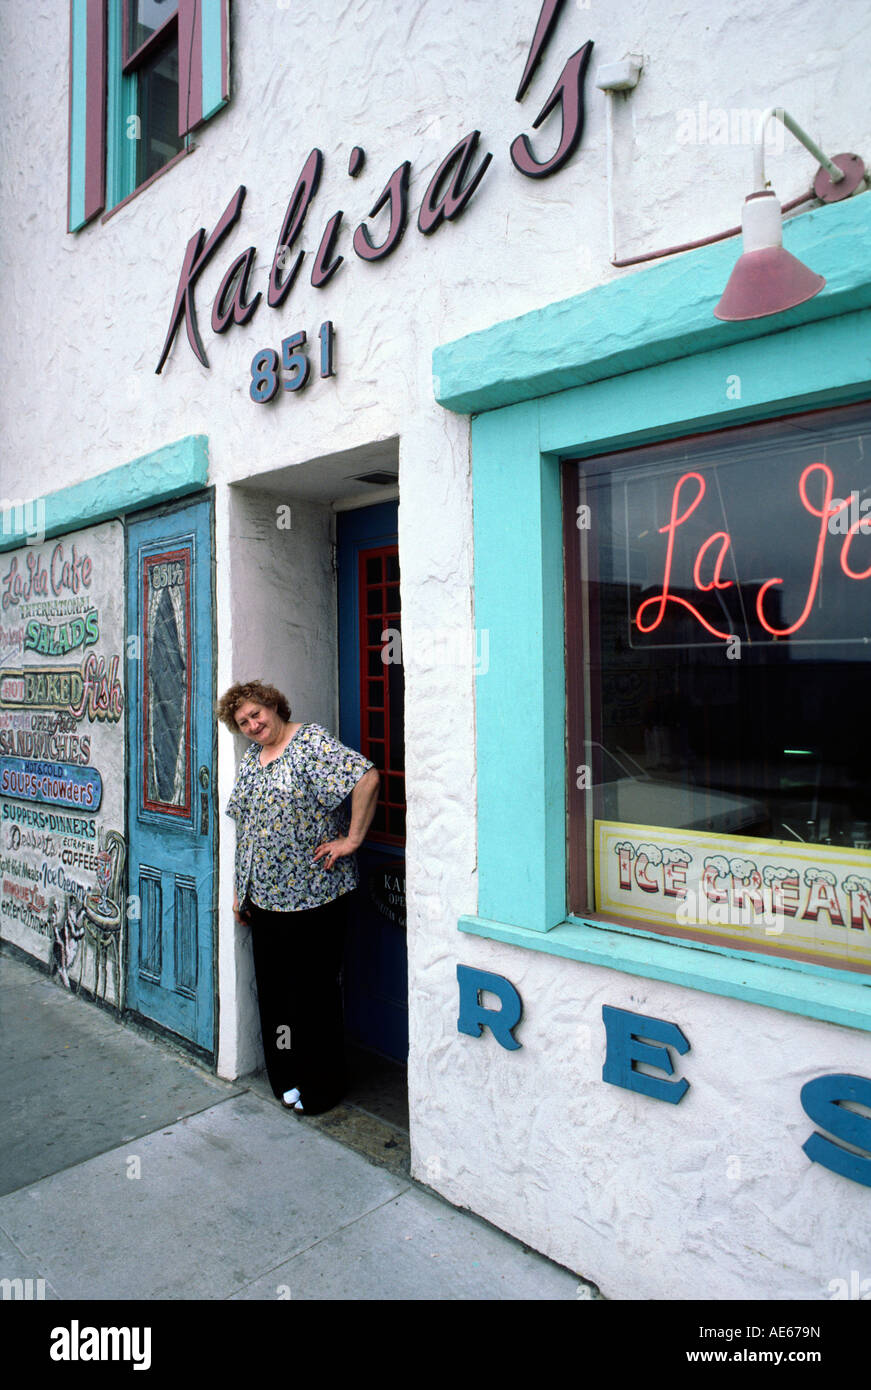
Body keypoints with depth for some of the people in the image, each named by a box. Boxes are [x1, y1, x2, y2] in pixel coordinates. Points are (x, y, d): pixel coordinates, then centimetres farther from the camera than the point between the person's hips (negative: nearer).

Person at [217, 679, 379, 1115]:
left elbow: (367, 778, -24)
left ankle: (321, 1088, 20)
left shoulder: (312, 743, -11)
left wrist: (351, 839, -21)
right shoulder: (249, 760, 14)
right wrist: (240, 890, 18)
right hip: (264, 897, 7)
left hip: (315, 895, -7)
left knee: (313, 992, 3)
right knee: (273, 990, 14)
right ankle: (285, 1078, 32)